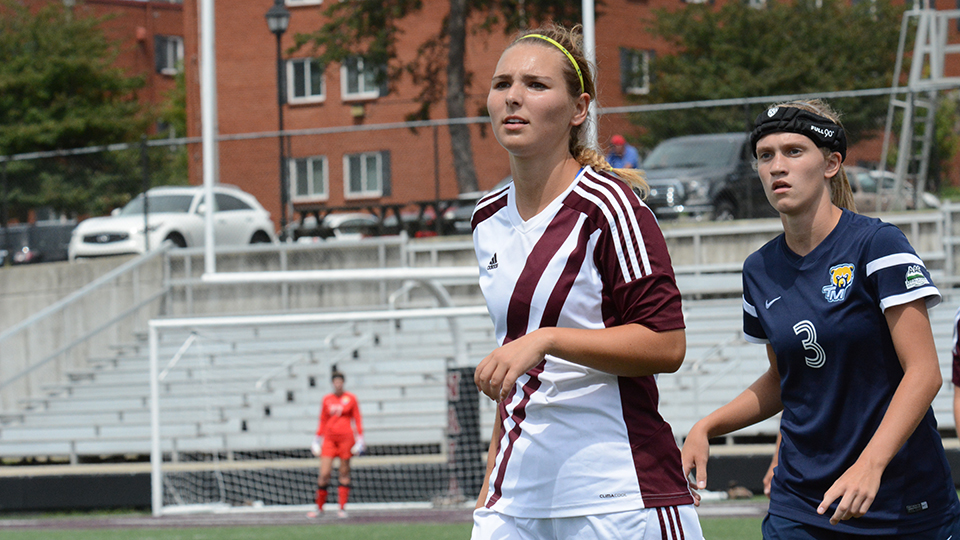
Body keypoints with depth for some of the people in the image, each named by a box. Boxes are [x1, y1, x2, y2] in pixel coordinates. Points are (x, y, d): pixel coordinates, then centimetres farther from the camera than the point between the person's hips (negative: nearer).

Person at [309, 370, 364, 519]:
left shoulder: (351, 398, 4)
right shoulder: (326, 399, 10)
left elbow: (357, 419, 6)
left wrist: (360, 438, 0)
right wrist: (318, 439, 13)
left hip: (346, 438, -2)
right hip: (329, 438, 2)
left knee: (344, 473, -1)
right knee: (324, 474, -6)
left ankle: (342, 508, 4)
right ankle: (319, 507, 4)